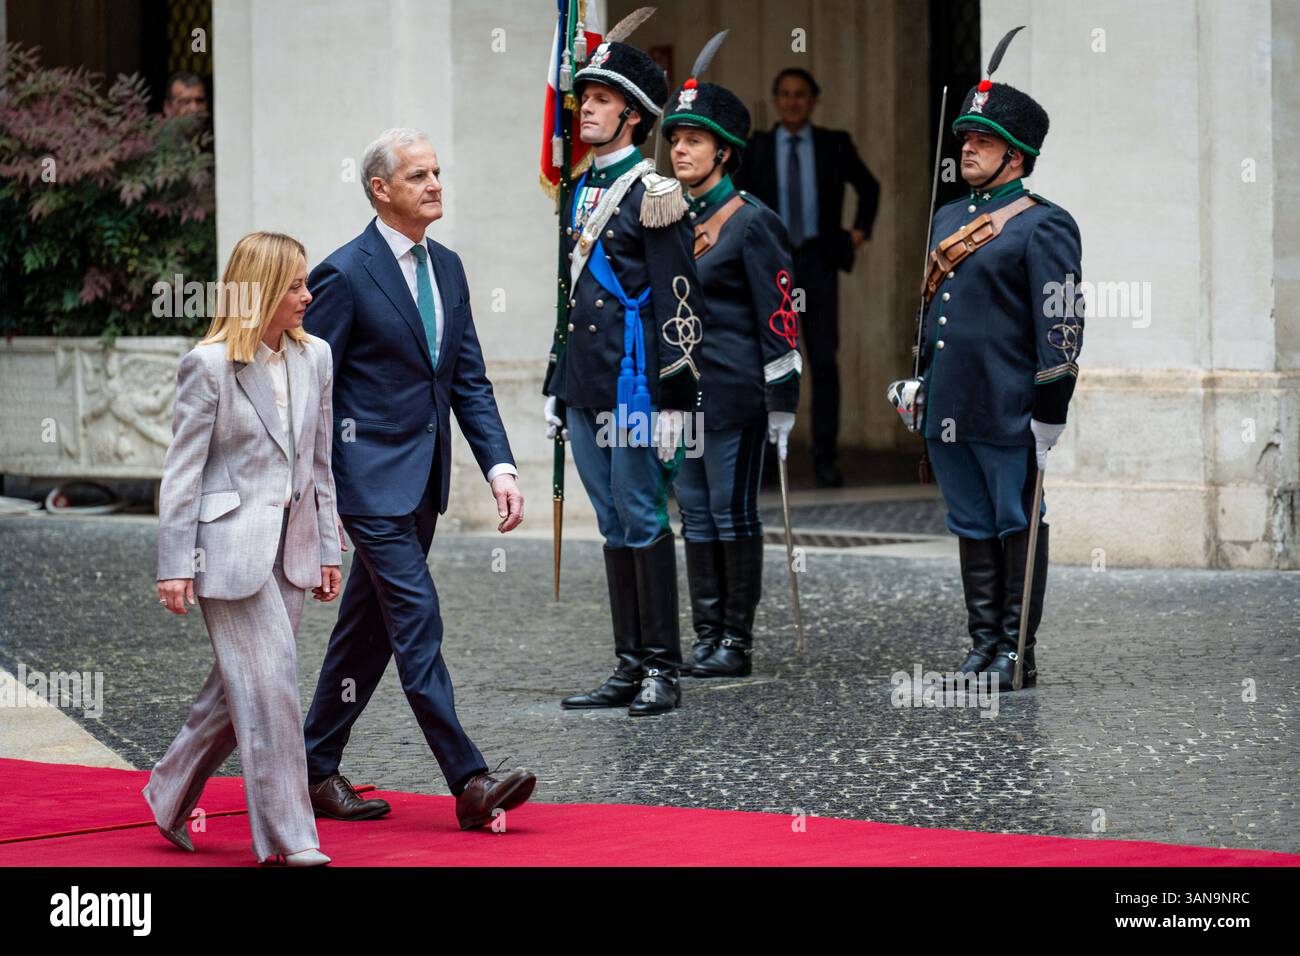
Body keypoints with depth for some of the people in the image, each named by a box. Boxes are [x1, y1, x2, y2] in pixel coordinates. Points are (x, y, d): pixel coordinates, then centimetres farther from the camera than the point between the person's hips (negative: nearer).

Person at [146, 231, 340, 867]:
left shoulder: (314, 357, 9)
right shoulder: (209, 366, -8)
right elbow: (182, 470, -7)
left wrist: (327, 550, 13)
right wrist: (175, 564, -10)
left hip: (289, 545, 6)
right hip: (230, 545, -6)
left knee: (241, 687, 10)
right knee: (270, 683, -9)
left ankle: (171, 795, 29)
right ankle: (286, 835, -5)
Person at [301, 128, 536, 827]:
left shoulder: (447, 268, 11)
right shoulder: (344, 274, -11)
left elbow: (469, 380, 13)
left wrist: (499, 467, 1)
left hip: (423, 478, 8)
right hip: (371, 477, -8)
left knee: (368, 630, 13)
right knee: (416, 621, -10)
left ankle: (317, 771, 22)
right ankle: (469, 782, -11)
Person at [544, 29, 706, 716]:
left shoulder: (652, 192, -8)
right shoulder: (582, 192, 16)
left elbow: (677, 303, -11)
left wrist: (672, 401, -15)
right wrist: (555, 389, 21)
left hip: (634, 385, -8)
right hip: (586, 389, 8)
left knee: (642, 520, -5)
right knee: (615, 527, 9)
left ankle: (662, 669, 1)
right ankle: (630, 667, 13)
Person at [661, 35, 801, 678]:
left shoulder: (751, 223, -8)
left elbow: (779, 318, -10)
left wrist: (781, 406, -13)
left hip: (733, 391, -7)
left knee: (733, 514, -2)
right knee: (696, 516, 8)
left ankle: (737, 644, 3)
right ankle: (706, 641, 13)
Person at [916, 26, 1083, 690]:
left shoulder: (1043, 226, -7)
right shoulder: (948, 219, 16)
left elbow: (1060, 326, -11)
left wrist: (1048, 414, -16)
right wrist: (920, 384, 22)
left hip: (1008, 412, -7)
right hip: (948, 411, 7)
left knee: (1018, 526, 0)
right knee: (972, 529, 11)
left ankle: (1017, 653, 5)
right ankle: (984, 647, 18)